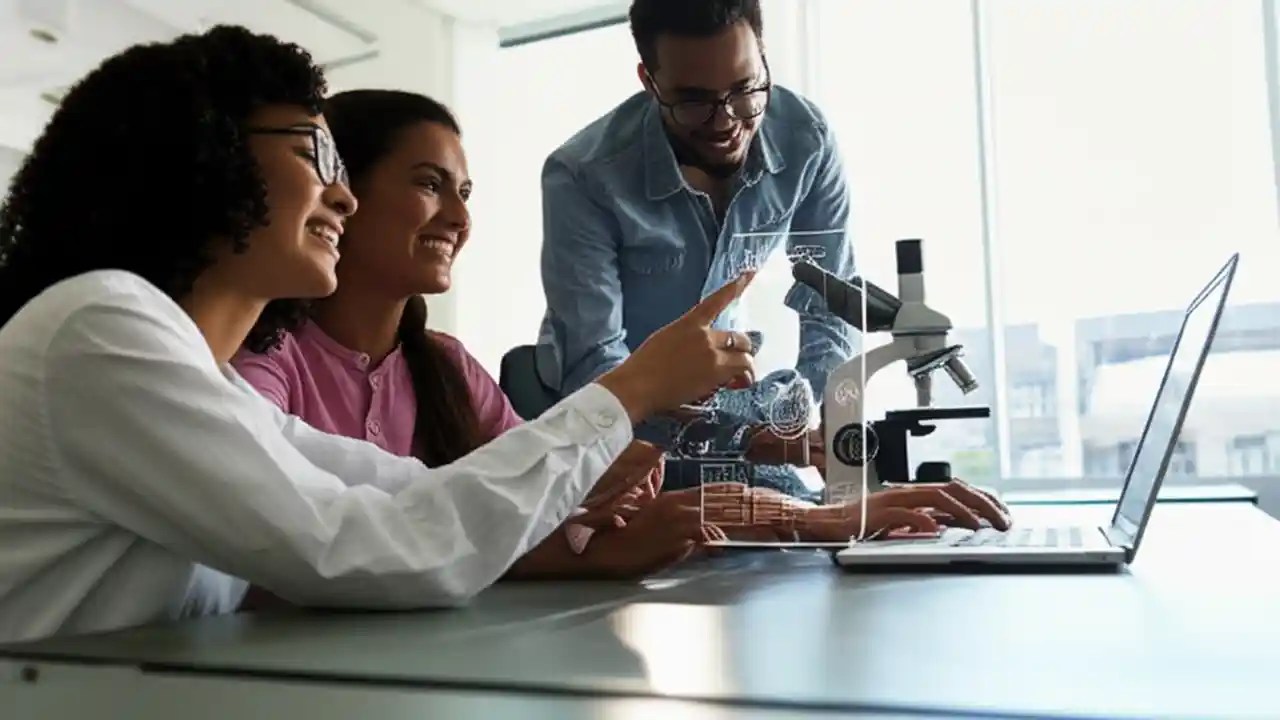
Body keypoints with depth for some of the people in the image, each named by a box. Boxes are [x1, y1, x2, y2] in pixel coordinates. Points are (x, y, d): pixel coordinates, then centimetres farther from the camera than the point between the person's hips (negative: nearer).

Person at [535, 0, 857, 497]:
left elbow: (827, 309, -9)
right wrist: (738, 436, -39)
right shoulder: (583, 177, -26)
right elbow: (593, 366, -27)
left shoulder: (806, 139, -15)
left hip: (737, 401, 3)